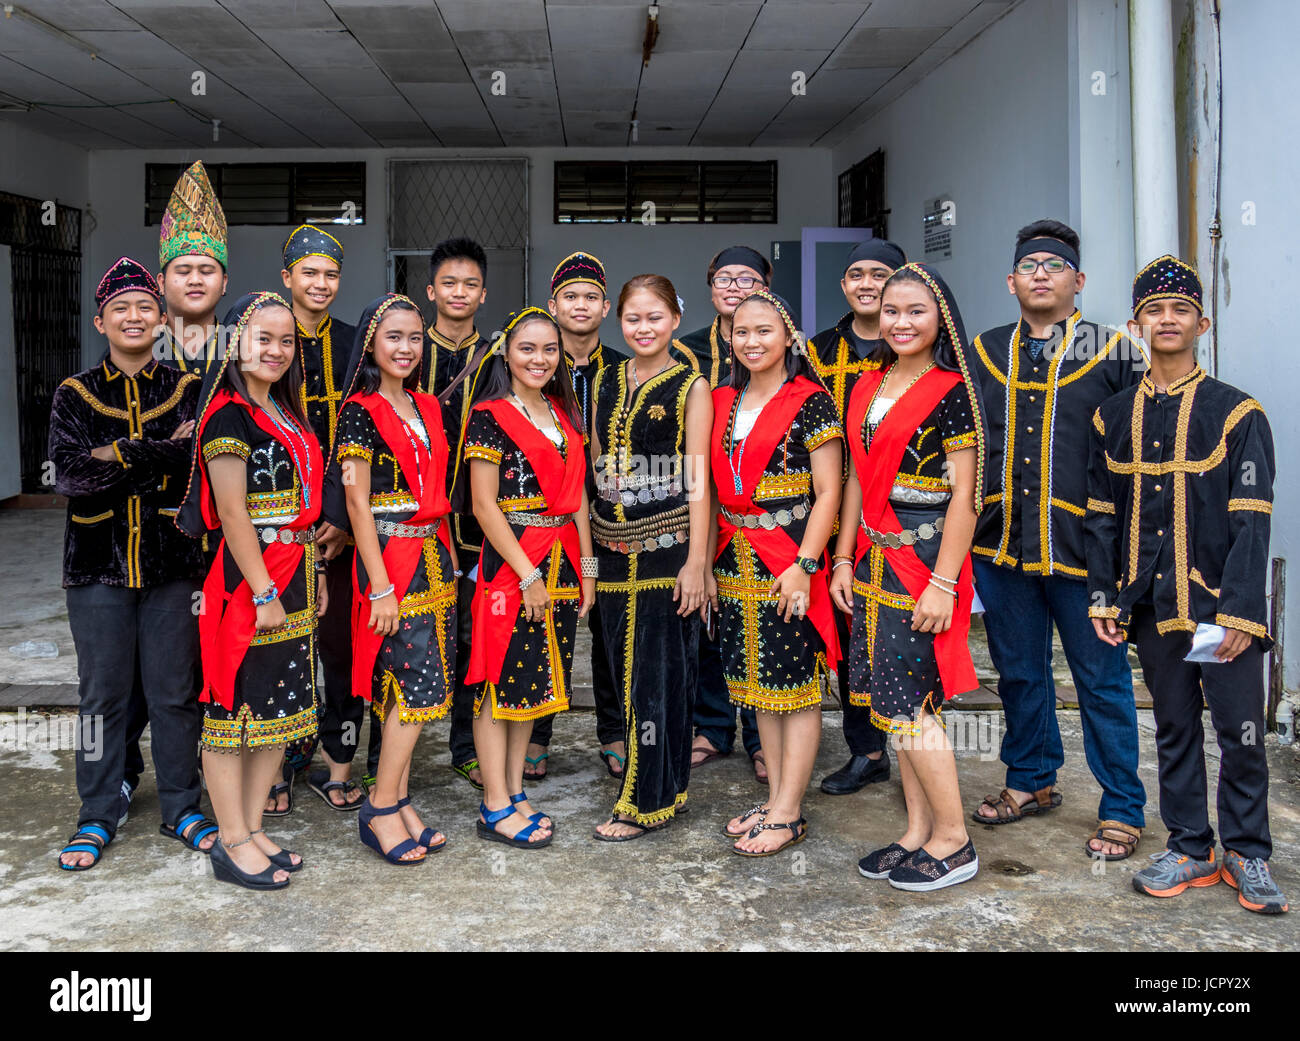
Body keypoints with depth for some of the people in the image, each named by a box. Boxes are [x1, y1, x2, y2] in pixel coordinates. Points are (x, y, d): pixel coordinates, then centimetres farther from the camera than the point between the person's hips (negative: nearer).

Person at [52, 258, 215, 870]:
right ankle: (98, 817, 21)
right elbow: (69, 472, -11)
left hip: (173, 562, 0)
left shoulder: (188, 390, 5)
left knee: (173, 691, 6)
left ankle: (181, 809, 20)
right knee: (103, 692, 7)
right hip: (99, 565, 1)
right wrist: (164, 452, -15)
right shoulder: (75, 395, 5)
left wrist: (120, 456, -16)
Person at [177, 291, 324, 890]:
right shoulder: (229, 414, -11)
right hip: (248, 579, -9)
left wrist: (314, 572, 16)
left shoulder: (286, 414, 15)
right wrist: (263, 591, -19)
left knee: (280, 706, 12)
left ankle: (253, 828, 23)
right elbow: (232, 512, -17)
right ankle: (233, 844, 11)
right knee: (235, 706, 1)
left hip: (292, 579, 9)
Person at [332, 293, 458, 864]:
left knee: (409, 688, 8)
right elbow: (358, 503, -11)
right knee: (420, 684, -9)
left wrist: (449, 556, 13)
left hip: (434, 554, 7)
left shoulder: (428, 408, 14)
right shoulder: (360, 410, -7)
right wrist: (380, 587, -14)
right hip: (390, 556, -7)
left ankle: (398, 801, 17)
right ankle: (381, 808, 4)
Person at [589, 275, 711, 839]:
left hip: (668, 546, -5)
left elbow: (698, 480, -7)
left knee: (660, 671, -1)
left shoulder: (690, 387, -3)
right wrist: (587, 544, 11)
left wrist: (696, 561, -13)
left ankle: (646, 801, 9)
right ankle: (650, 782, 25)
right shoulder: (606, 382, 12)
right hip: (615, 546, 6)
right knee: (625, 667, 10)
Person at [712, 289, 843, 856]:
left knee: (795, 685, 0)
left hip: (789, 563, -7)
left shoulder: (810, 402, -7)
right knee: (758, 681, 13)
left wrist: (804, 565, -17)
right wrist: (709, 558, 10)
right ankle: (775, 796, 24)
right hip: (737, 563, 7)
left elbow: (828, 492, -10)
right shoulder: (723, 403, 12)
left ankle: (789, 813, 8)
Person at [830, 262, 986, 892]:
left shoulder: (951, 390, -9)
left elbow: (964, 496, -12)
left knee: (908, 700, -5)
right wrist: (844, 559, 11)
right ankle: (918, 831, 22)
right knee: (893, 699, 10)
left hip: (926, 556, -7)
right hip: (875, 558, 7)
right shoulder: (867, 386, 12)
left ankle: (954, 841, 10)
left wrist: (942, 583, -17)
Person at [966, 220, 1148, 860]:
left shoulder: (1111, 351, 2)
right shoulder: (984, 353, 11)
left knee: (1102, 679, 4)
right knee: (1019, 671, 15)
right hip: (1001, 544, 4)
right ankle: (1031, 781, 33)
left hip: (1081, 548, -3)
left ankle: (1121, 811, 16)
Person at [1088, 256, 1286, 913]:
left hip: (1221, 607, -3)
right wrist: (1104, 599, 4)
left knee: (1240, 732, 2)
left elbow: (1251, 522, -7)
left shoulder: (1236, 413, -2)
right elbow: (1102, 516, 10)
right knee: (1174, 730, 12)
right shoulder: (1114, 417, 8)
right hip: (1153, 606, 3)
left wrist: (1240, 612, -13)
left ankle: (1247, 855, 19)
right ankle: (1189, 848, 24)